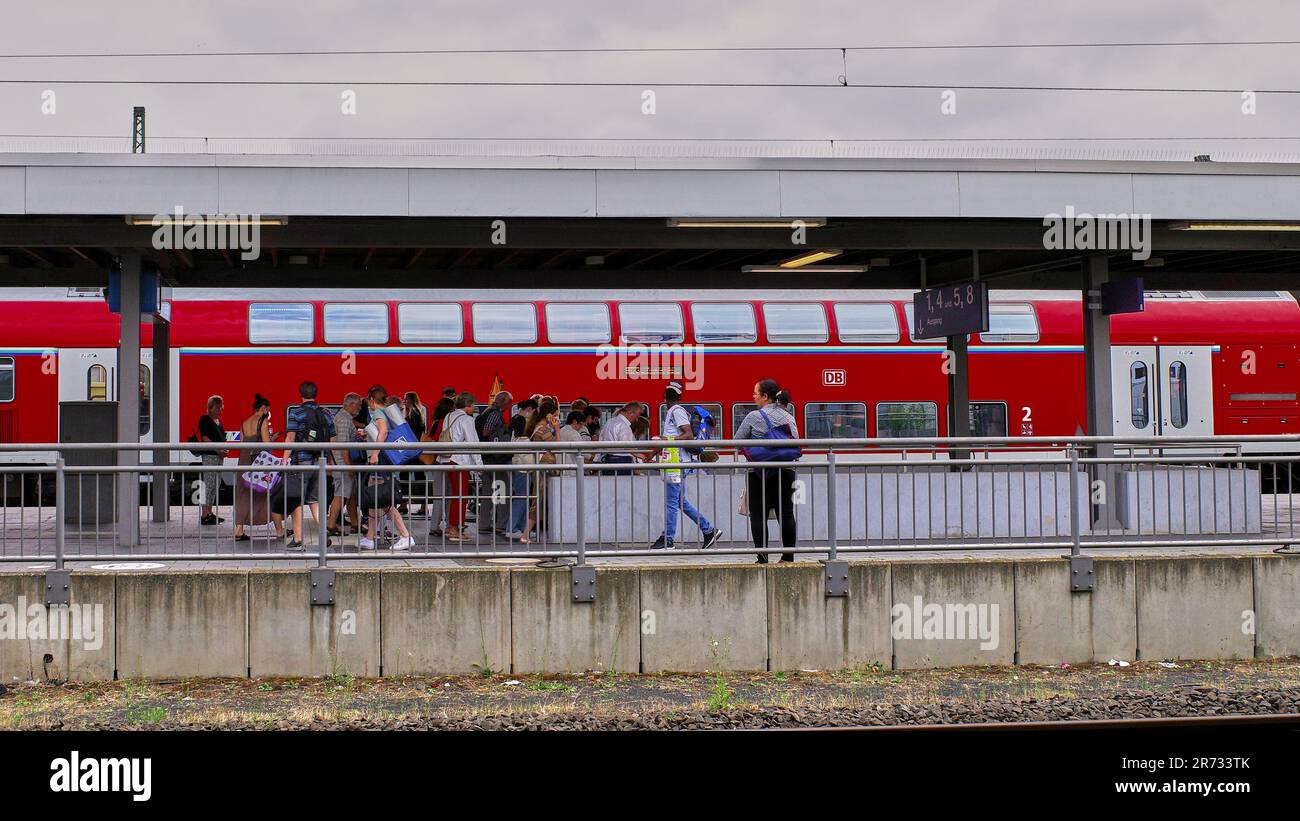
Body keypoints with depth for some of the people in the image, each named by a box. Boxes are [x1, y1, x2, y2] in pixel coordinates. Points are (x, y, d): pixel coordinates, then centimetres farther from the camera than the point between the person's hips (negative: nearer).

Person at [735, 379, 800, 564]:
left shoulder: (754, 417, -8)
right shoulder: (789, 417, 7)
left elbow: (737, 441, -2)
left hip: (760, 473, -5)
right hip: (786, 470, 5)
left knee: (758, 515, 1)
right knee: (786, 513, 9)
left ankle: (762, 559, -3)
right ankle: (788, 556, 11)